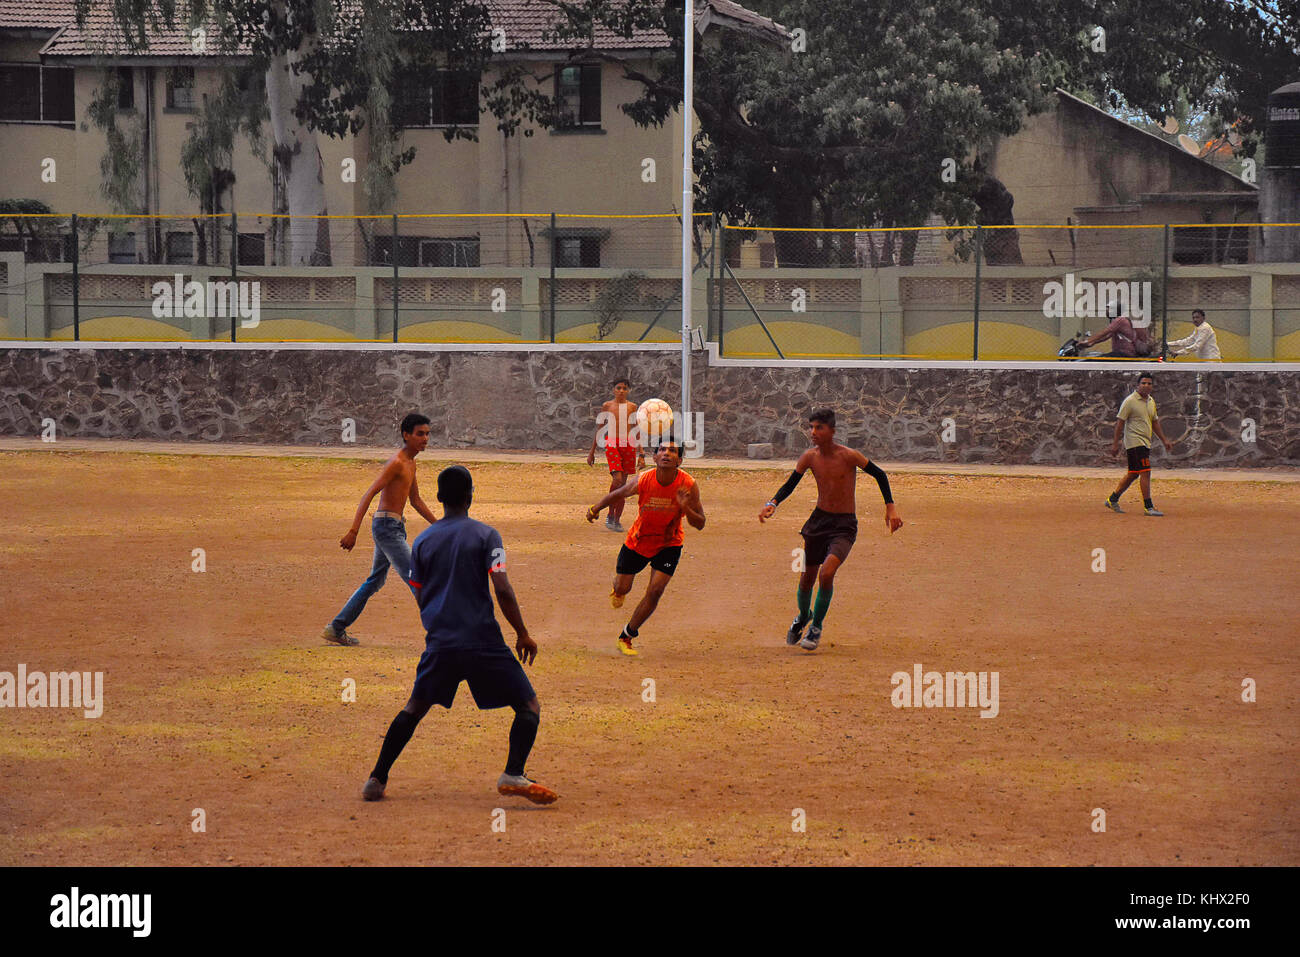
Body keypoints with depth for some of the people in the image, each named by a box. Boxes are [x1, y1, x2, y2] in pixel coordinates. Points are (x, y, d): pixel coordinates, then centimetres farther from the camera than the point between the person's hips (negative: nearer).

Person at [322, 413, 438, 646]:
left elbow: (416, 501, 25)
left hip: (395, 527, 11)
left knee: (375, 582, 16)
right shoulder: (396, 463, -16)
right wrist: (353, 531, -28)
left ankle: (336, 629, 22)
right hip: (387, 527, -11)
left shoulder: (410, 463, 14)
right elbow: (368, 494, -22)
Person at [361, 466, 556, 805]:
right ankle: (514, 774, -17)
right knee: (528, 706, 4)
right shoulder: (485, 535, -5)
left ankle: (377, 779, 19)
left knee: (415, 708, 23)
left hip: (440, 643, 4)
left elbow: (420, 598, 12)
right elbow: (502, 590, -12)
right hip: (483, 642, -4)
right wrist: (522, 634, -4)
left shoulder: (423, 541, 7)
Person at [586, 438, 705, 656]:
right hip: (638, 541, 0)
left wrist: (686, 508, -37)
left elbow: (700, 524, -17)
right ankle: (617, 587, 52)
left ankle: (626, 637, 8)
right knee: (622, 588, 10)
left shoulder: (689, 485, -24)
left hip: (669, 544, 0)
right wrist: (595, 509, 5)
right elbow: (619, 494, -2)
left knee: (655, 591, -12)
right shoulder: (642, 481, -25)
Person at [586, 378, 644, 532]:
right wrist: (592, 452, 13)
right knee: (617, 479, -19)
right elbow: (599, 430, 12)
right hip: (612, 444, -2)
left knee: (622, 483, 3)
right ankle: (610, 515, -5)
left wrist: (641, 454, 8)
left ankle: (617, 519, 11)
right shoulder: (607, 406, 7)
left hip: (628, 445, 2)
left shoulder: (632, 407, 10)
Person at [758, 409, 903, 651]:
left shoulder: (848, 456, -17)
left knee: (827, 572, -24)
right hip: (819, 520, 4)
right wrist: (772, 504, -12)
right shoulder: (809, 457, -5)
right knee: (807, 578, 12)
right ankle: (803, 617, 43)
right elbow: (789, 485, 6)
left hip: (845, 525, -4)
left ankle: (816, 626, -3)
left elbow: (879, 474, -4)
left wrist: (891, 507, -8)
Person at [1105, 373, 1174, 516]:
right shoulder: (1130, 401, -11)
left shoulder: (1151, 401, 13)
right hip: (1135, 441, -8)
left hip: (1145, 443, 8)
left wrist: (1164, 440, 21)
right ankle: (1148, 507, -11)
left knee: (1133, 474, 12)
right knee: (1145, 472, -13)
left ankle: (1113, 500, 24)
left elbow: (1154, 423, 24)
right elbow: (1120, 422, -10)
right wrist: (1115, 444, -14)